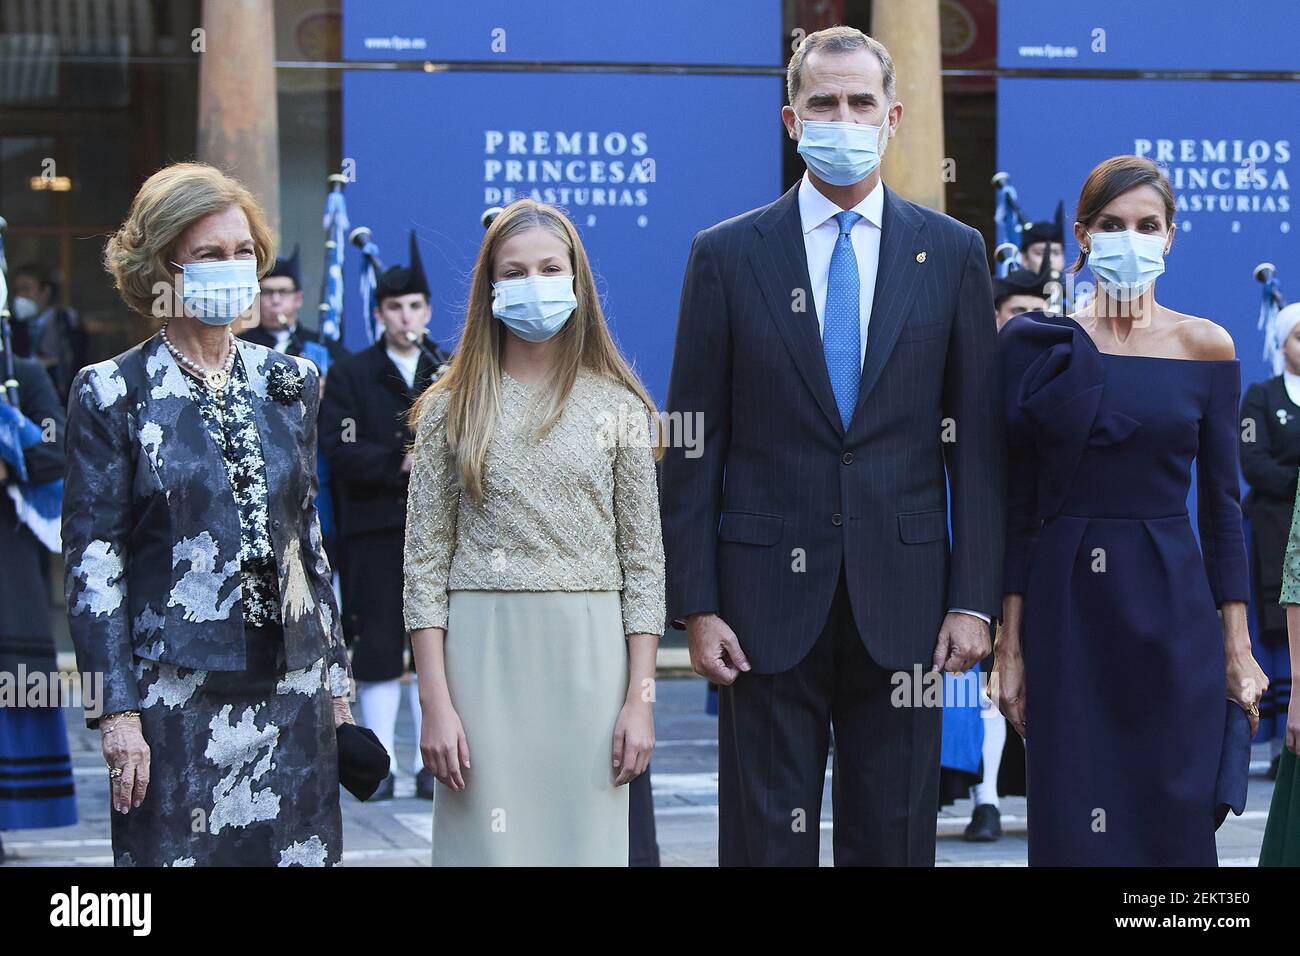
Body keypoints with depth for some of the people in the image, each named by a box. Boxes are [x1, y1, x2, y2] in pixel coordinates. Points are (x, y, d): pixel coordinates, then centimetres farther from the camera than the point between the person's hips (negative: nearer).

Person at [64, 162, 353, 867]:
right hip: (175, 695, -4)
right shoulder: (113, 393, -2)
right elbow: (92, 563, -5)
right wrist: (117, 711, -10)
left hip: (291, 688, 4)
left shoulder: (290, 384, 11)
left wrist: (336, 678, 13)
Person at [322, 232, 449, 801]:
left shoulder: (451, 374, 13)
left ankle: (432, 763, 8)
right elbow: (339, 451, -7)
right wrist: (399, 462, -18)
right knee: (379, 647, -1)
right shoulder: (350, 377, 5)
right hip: (377, 530, -2)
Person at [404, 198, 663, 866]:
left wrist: (640, 698, -2)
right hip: (481, 656, 0)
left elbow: (644, 560, 6)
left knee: (586, 840, 2)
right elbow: (425, 564, 3)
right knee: (488, 842, 0)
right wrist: (436, 704, -5)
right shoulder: (451, 409, 5)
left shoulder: (620, 406, 6)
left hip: (589, 658, 0)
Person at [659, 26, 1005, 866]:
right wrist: (695, 606, -4)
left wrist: (974, 599, -3)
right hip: (769, 599, -1)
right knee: (767, 836, 3)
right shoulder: (728, 256, 3)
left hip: (902, 601, 1)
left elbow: (978, 441, 5)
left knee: (894, 837, 6)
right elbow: (693, 447, 2)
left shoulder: (953, 253, 6)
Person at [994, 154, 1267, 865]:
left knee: (1175, 825, 0)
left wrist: (1237, 644, 2)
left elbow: (1220, 503, 5)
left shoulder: (1205, 347, 4)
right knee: (1072, 826, 2)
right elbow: (1019, 503, 3)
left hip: (1172, 612, 0)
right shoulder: (1041, 345, 3)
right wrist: (1010, 641, -1)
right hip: (1065, 613, 0)